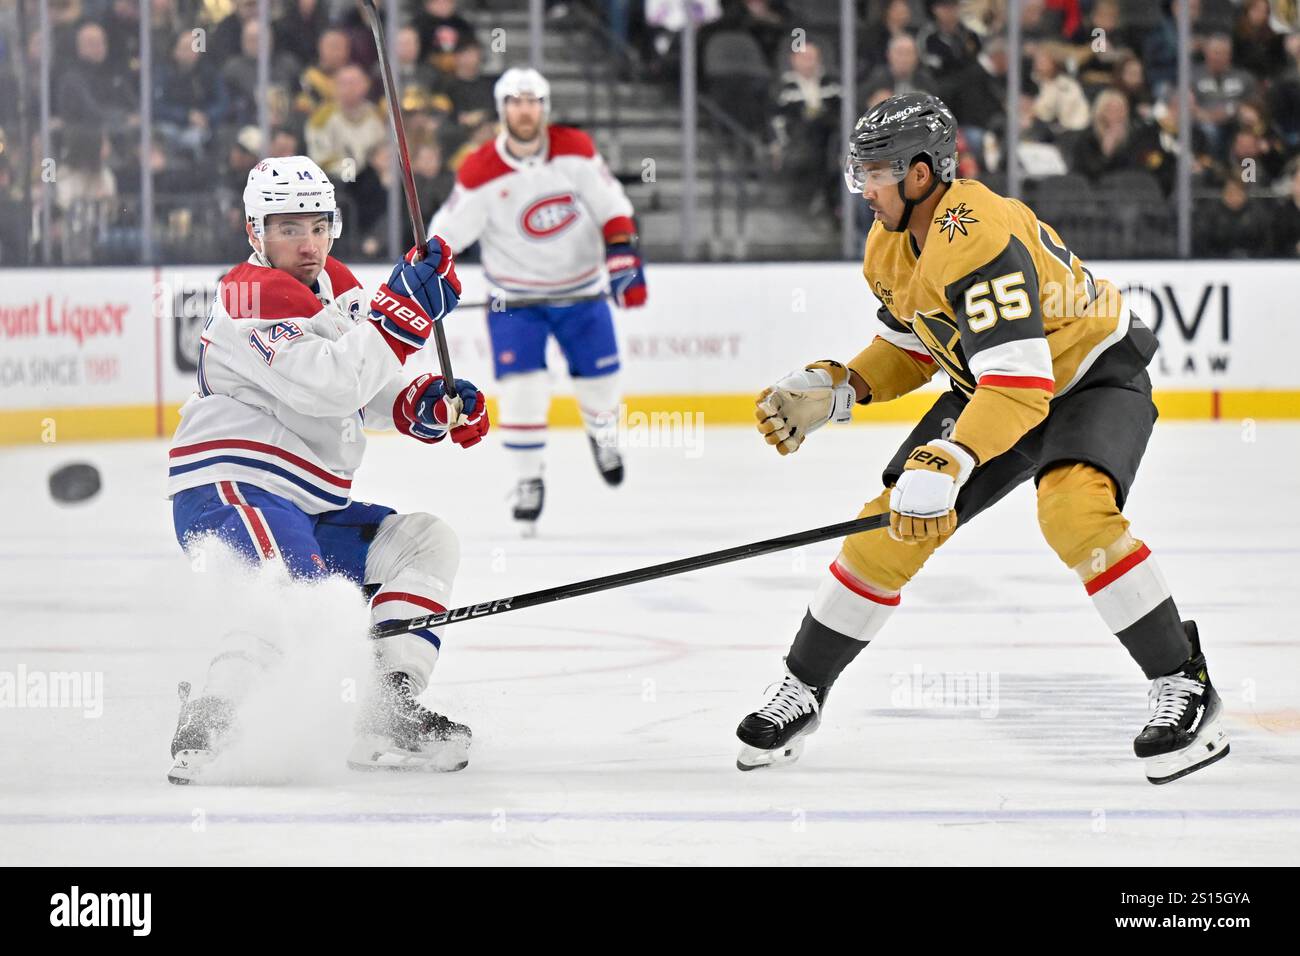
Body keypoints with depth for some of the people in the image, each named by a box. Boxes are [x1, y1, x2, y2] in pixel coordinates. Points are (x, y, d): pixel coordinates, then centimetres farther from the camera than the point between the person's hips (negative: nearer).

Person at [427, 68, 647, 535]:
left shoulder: (575, 149, -11)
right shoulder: (480, 172, -16)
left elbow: (612, 207, -6)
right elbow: (446, 233, -10)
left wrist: (622, 256, -16)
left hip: (581, 289, 2)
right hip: (516, 296, -2)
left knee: (599, 376, 7)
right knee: (522, 385, -14)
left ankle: (602, 432, 42)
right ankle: (528, 479, 1)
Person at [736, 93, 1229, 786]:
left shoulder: (979, 236, -34)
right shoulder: (889, 245, -5)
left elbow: (1020, 386, -41)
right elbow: (913, 349, 11)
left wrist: (947, 464, -51)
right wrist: (832, 391, -4)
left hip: (1097, 375, -8)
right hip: (992, 383, 8)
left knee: (1073, 510, -34)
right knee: (892, 525, -2)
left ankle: (1185, 686, -22)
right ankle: (803, 689, 13)